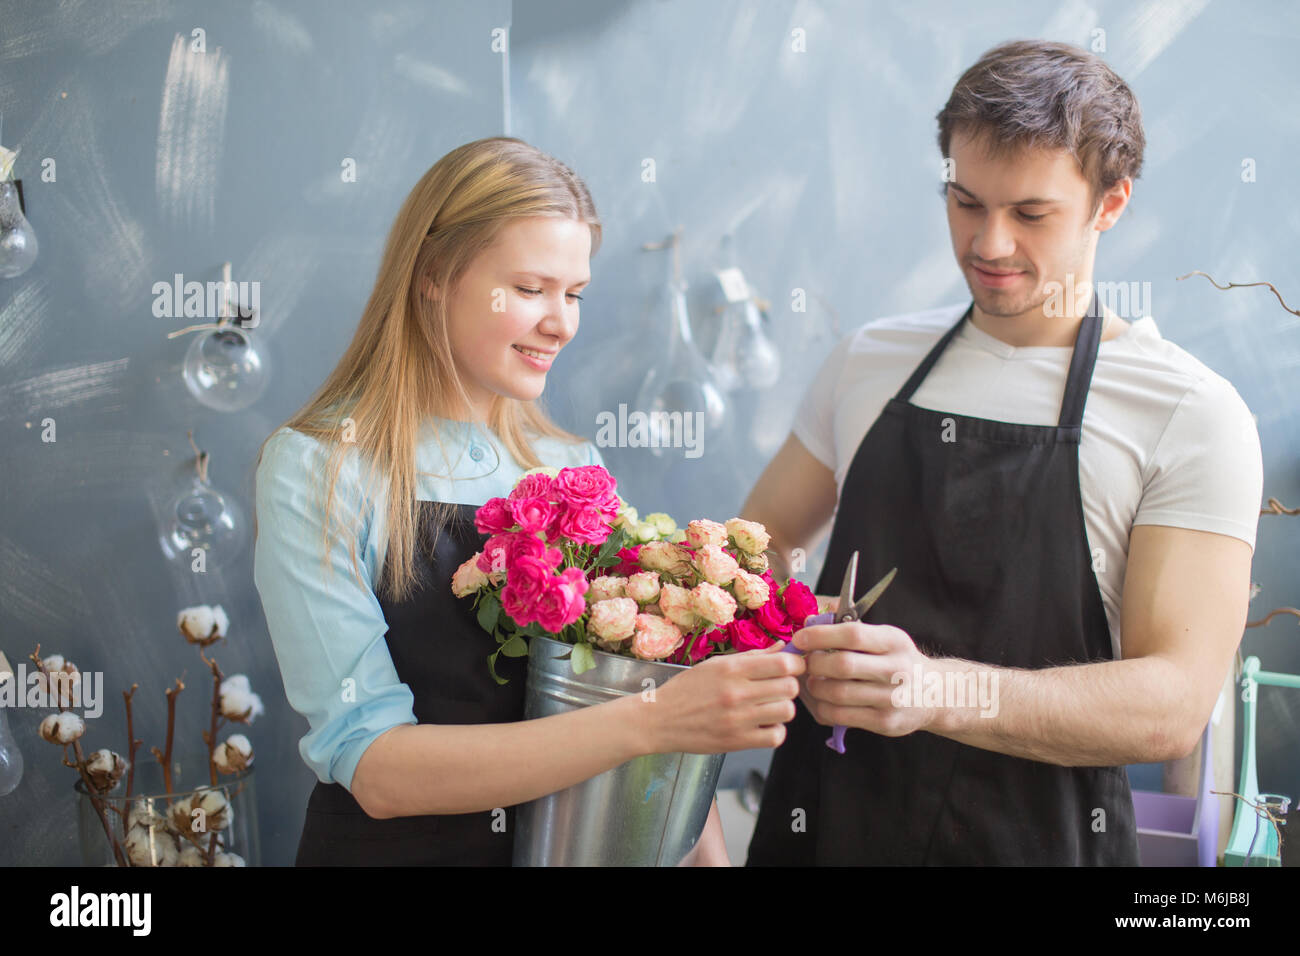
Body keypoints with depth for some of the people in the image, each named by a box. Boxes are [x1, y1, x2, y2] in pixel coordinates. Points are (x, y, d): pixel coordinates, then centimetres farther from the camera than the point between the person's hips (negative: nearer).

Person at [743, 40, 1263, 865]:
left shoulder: (1192, 416, -10)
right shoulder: (870, 362, 5)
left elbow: (1174, 704, -17)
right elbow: (766, 535, 16)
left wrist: (938, 690, -32)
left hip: (1035, 835, -3)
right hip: (823, 820, 4)